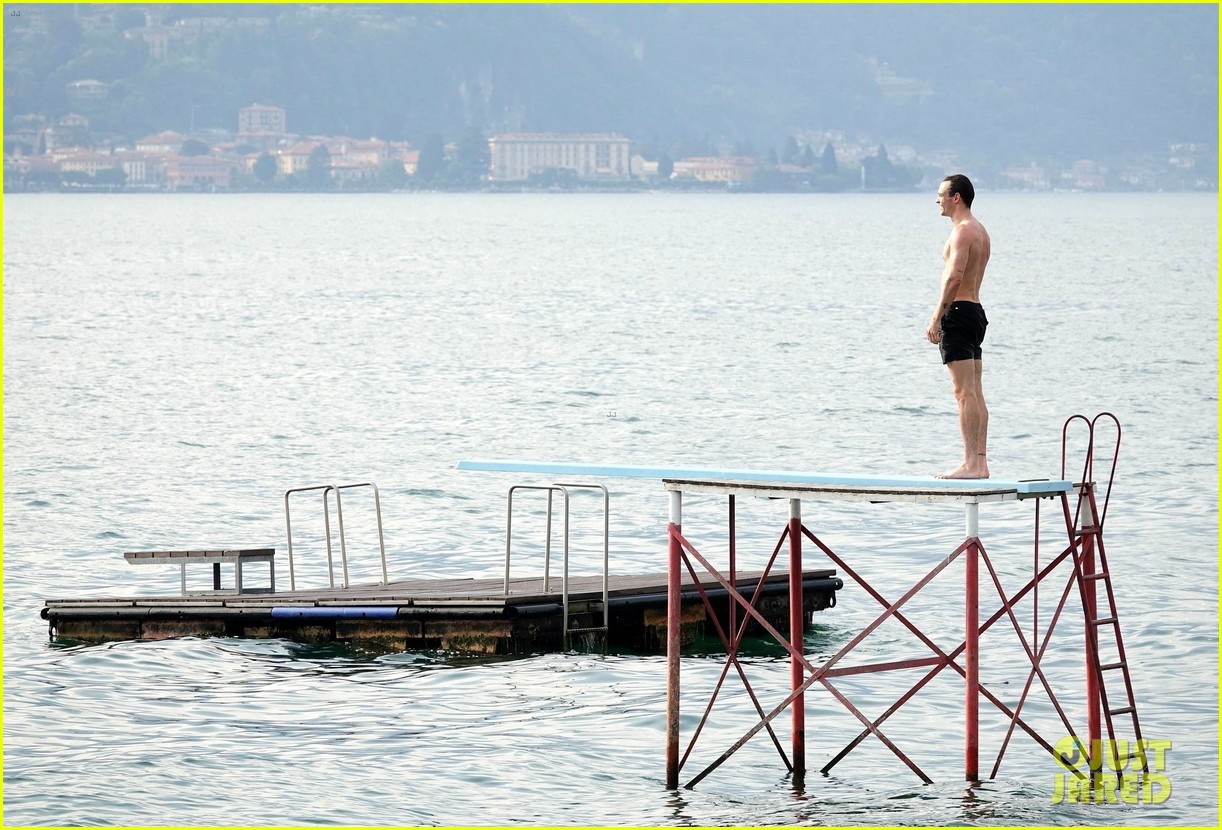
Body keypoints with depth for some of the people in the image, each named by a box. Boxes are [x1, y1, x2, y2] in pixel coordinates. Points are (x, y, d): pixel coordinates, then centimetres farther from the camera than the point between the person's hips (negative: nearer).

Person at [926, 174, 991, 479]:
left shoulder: (963, 230, -12)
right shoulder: (980, 230, 19)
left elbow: (955, 276, -23)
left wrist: (936, 318, -23)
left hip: (958, 311, -10)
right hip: (976, 311, 11)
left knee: (965, 392, -12)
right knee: (974, 393, 10)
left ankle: (970, 464, -16)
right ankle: (980, 462, 10)